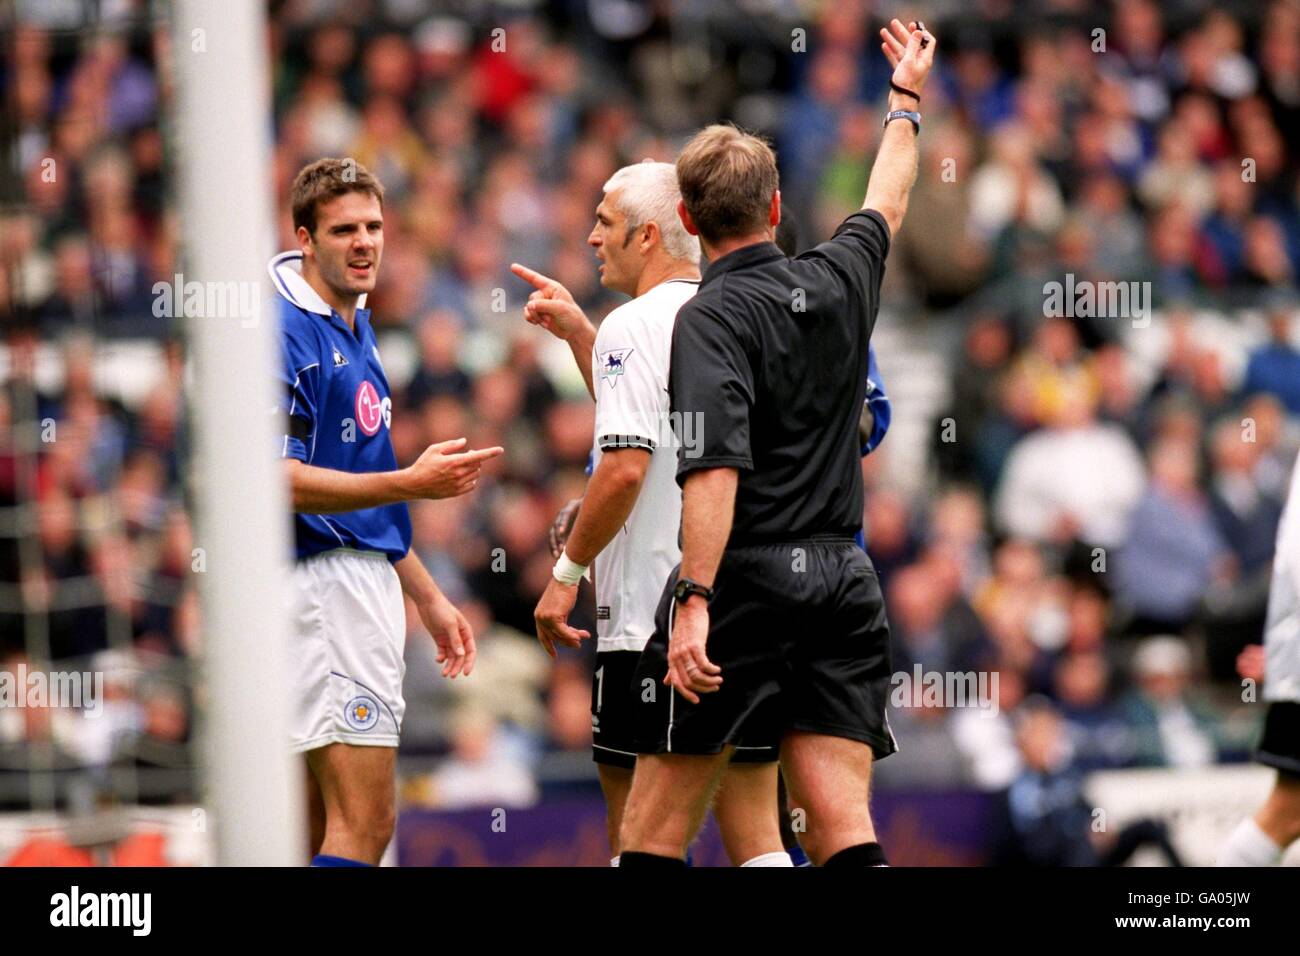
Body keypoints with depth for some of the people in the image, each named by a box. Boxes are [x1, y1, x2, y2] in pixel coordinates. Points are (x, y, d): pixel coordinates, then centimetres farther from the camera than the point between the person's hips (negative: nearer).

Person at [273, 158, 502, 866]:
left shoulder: (355, 330, 18)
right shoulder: (288, 331, -12)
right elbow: (280, 480, -21)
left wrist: (428, 598, 26)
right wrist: (411, 482, -27)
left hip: (366, 587, 10)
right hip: (323, 587, -10)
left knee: (318, 828, 8)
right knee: (364, 821, -15)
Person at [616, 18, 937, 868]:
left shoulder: (711, 318, -9)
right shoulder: (839, 281, 9)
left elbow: (716, 468, -21)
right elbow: (887, 205, 32)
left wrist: (694, 600, -27)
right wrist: (907, 101, 49)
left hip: (746, 580, -5)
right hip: (843, 581, 5)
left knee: (655, 831, 2)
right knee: (845, 836, -3)